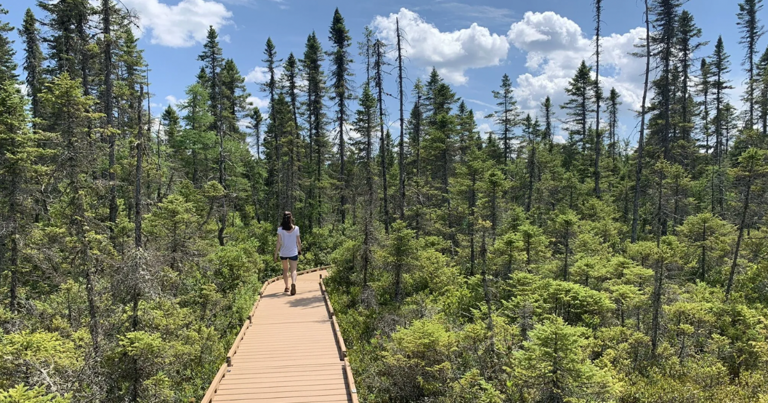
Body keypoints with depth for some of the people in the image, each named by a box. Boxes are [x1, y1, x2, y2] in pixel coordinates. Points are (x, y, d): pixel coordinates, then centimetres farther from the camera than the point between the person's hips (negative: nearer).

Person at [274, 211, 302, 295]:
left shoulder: (280, 229, -8)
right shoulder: (296, 228, -5)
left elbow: (279, 243, -8)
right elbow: (298, 241, 2)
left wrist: (275, 254, -2)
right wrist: (299, 249, 20)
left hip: (283, 252, 1)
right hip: (293, 252, -1)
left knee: (285, 269, 20)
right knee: (293, 270, 0)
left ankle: (287, 287, 28)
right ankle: (293, 283, -28)